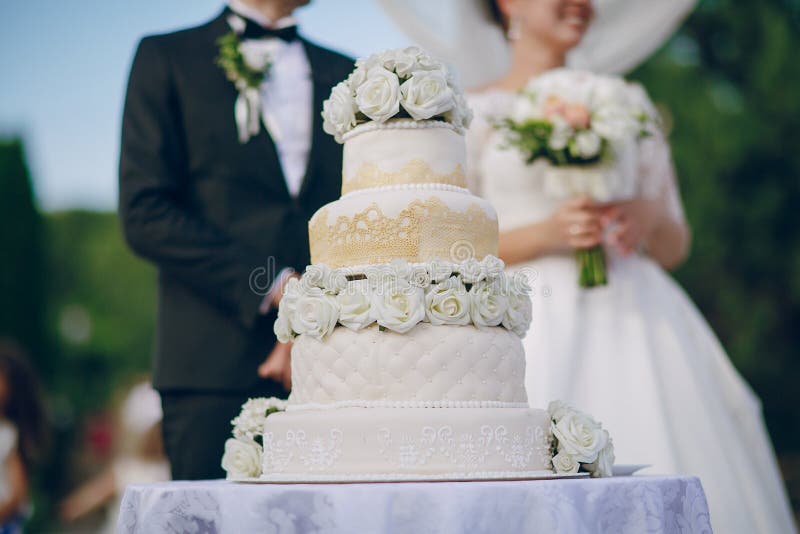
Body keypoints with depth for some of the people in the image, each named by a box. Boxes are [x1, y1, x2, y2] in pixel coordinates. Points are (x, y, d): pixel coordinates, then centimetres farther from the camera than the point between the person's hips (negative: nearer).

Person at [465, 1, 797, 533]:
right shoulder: (473, 113, 7)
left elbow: (676, 246, 17)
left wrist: (651, 216, -4)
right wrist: (544, 233, -12)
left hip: (638, 324, 3)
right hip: (534, 331, -3)